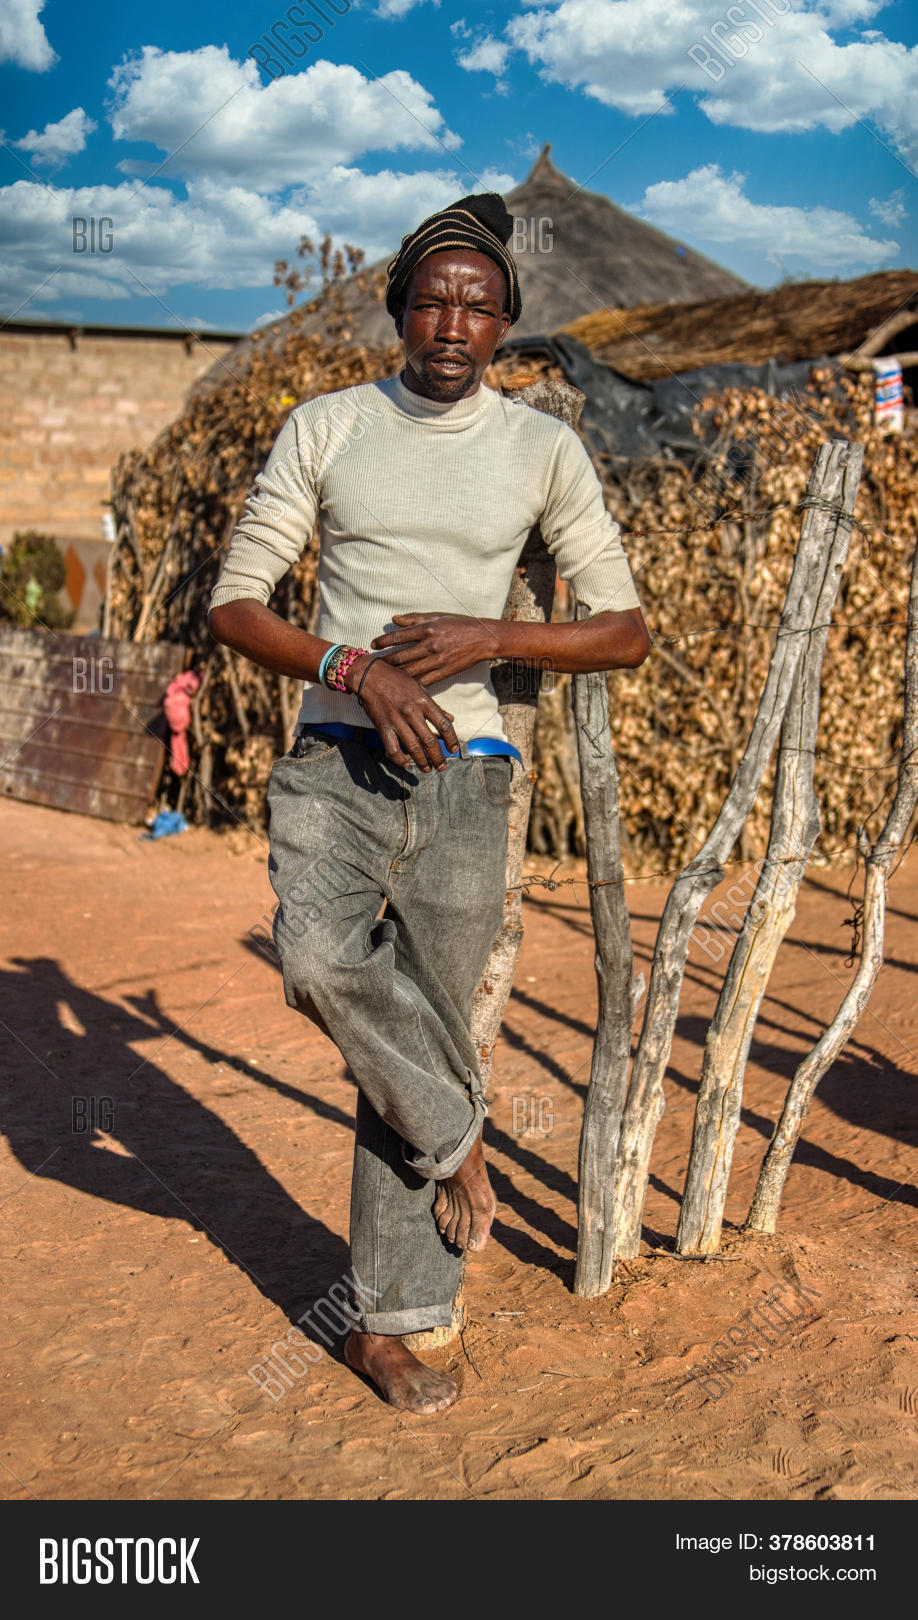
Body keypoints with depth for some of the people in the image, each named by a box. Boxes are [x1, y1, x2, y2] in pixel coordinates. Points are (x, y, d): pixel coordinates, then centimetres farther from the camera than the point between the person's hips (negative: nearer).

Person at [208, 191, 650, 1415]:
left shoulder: (543, 450, 5)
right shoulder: (325, 429, 5)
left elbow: (626, 631, 5)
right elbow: (234, 603, 3)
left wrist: (489, 637, -12)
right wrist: (359, 671, -15)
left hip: (463, 771, 1)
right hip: (333, 753, 0)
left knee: (429, 1023, 3)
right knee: (322, 962, -29)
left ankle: (388, 1324, 18)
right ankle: (455, 1132, 1)